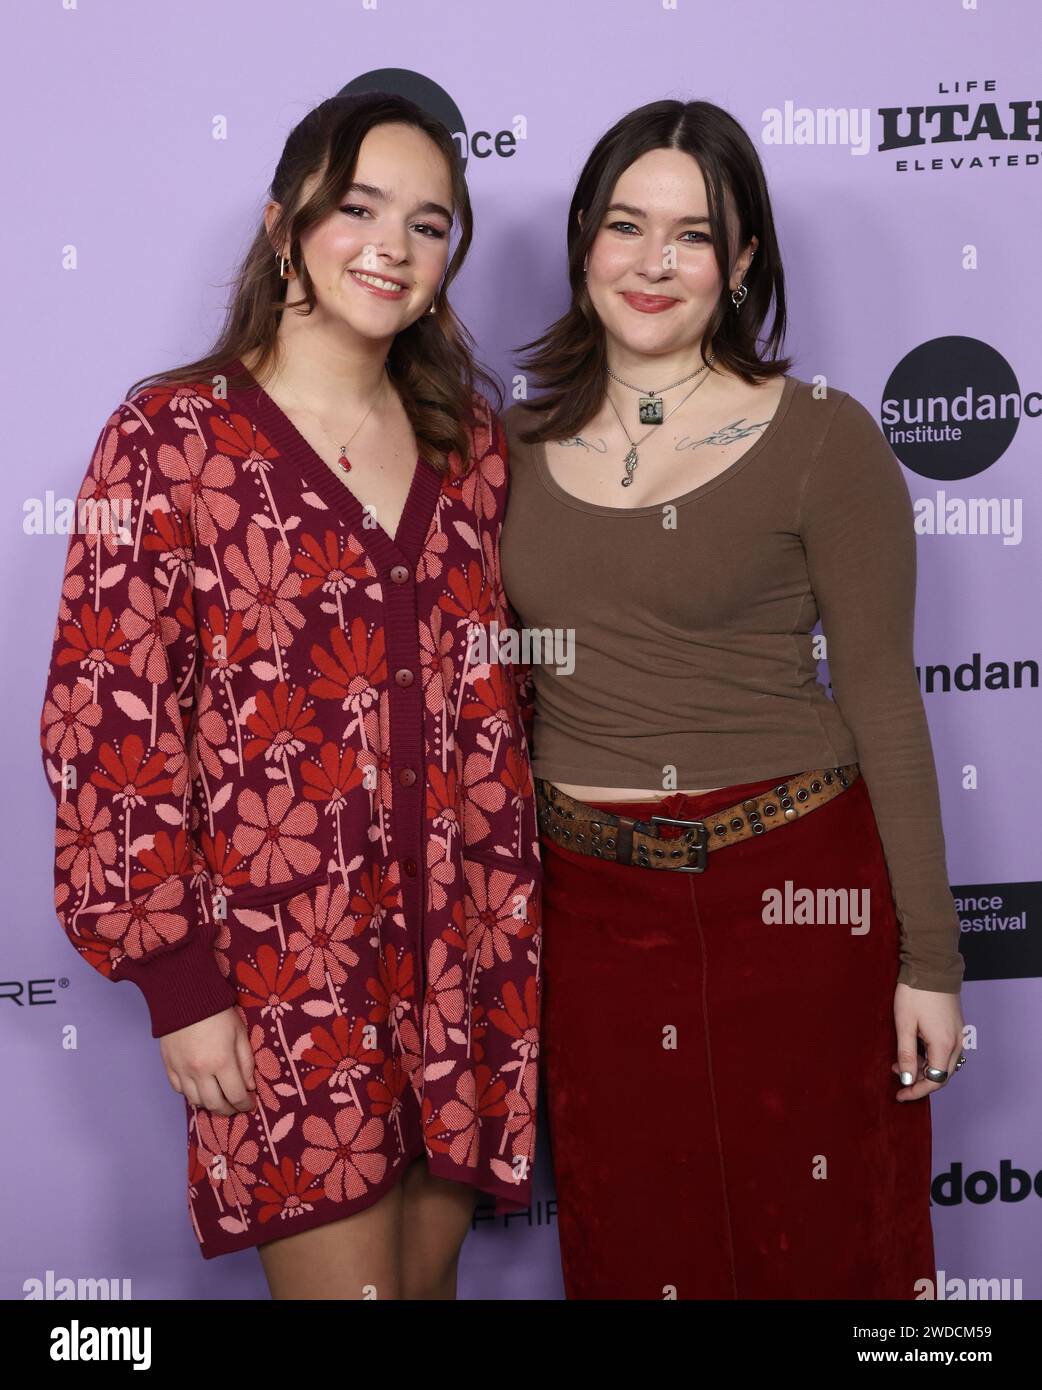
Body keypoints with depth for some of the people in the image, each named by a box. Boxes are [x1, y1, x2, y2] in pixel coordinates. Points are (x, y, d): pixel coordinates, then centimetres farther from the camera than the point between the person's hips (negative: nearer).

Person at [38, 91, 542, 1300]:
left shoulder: (467, 438, 8)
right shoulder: (174, 434, -7)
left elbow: (492, 693, 11)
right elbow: (107, 718, -9)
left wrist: (514, 922, 8)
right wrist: (176, 981, -11)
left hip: (465, 949, 5)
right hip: (282, 960, -5)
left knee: (432, 1266, 18)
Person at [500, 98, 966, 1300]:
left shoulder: (820, 437, -7)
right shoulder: (524, 440, 5)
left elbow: (883, 703, -6)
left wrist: (928, 956, -6)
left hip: (789, 893, -3)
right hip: (588, 904, 4)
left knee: (811, 1243, 12)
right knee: (627, 1244, 17)